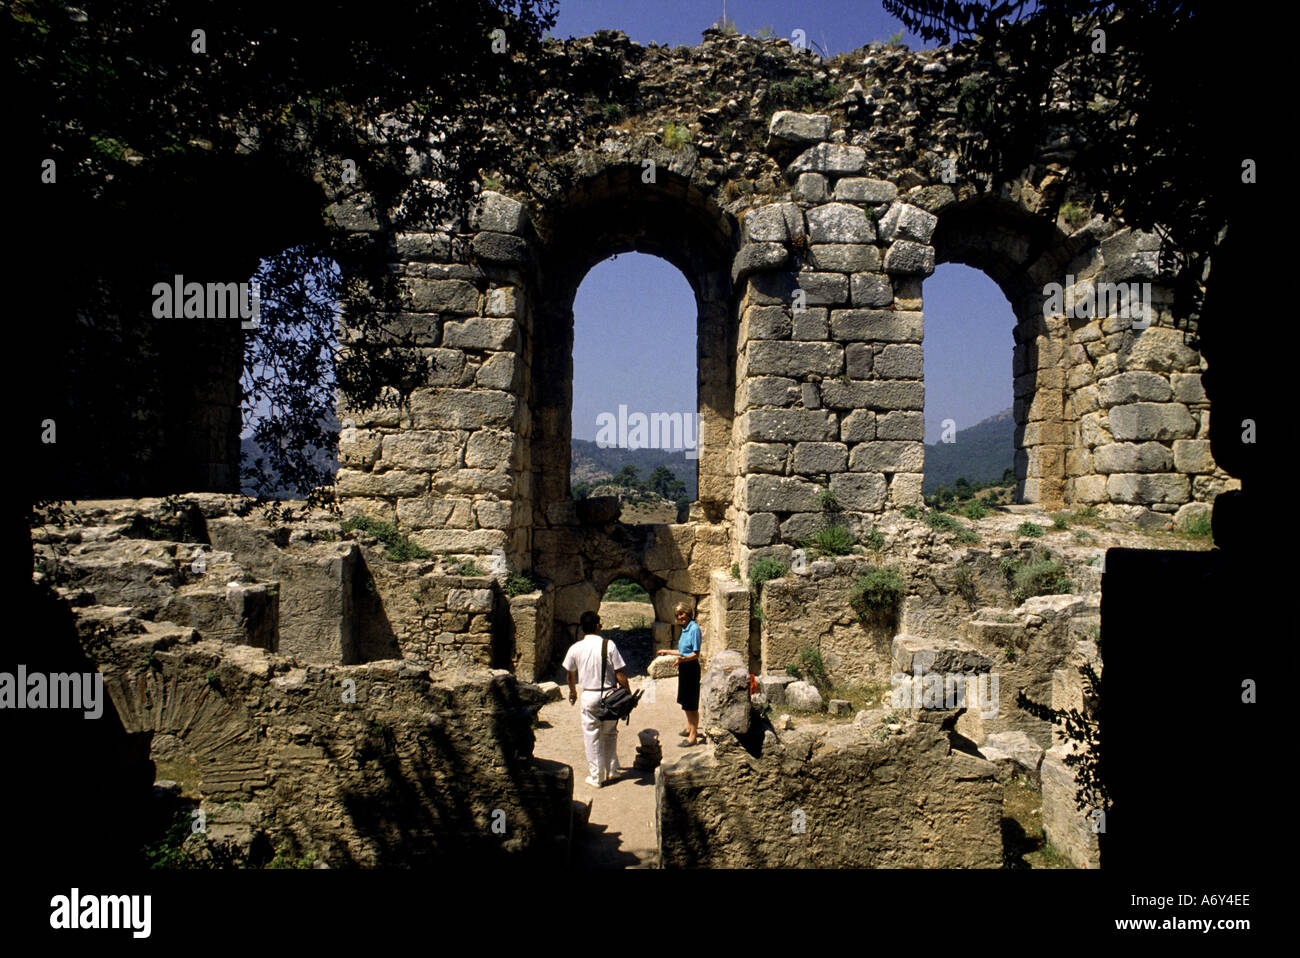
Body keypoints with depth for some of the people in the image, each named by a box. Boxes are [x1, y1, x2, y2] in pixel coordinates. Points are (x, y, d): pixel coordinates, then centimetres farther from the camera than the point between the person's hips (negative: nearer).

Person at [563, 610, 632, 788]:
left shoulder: (575, 648, -4)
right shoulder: (609, 645, -9)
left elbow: (570, 674, 10)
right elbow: (620, 673, -7)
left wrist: (573, 692, 28)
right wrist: (628, 692, 5)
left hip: (589, 696, 0)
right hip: (609, 694, 0)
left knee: (592, 737, 8)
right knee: (610, 733, 18)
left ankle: (596, 777, 14)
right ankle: (612, 770, 27)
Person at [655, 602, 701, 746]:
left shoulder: (694, 629, -16)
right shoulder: (684, 629, 12)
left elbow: (696, 654, -19)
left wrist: (683, 659, -35)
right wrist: (668, 652, 30)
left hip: (691, 668, -9)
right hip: (683, 668, 9)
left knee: (691, 704, -4)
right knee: (685, 701, 18)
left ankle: (693, 736, 3)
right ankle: (690, 729, 32)